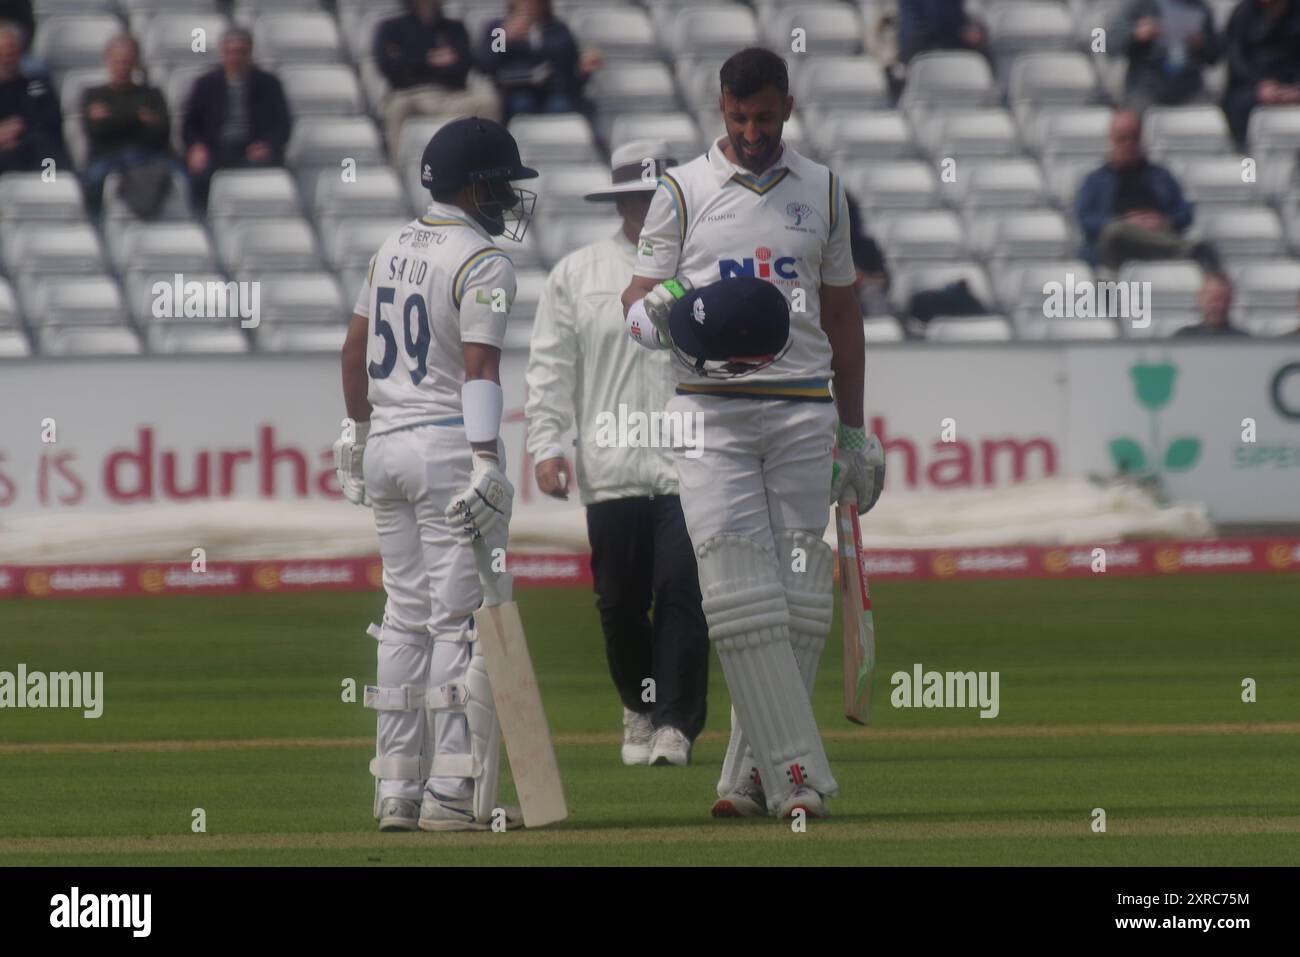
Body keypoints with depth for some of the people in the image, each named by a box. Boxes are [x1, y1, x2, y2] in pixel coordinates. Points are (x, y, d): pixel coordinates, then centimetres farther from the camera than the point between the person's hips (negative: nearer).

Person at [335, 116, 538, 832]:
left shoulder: (393, 251, 13)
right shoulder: (482, 263, -11)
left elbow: (354, 351, 18)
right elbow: (478, 369, -19)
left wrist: (359, 433, 28)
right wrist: (486, 465, -24)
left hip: (385, 446, 8)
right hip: (449, 443, -8)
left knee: (406, 615, 12)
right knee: (461, 618, -7)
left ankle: (397, 790, 11)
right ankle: (453, 792, -11)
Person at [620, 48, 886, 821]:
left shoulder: (822, 191, 14)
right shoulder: (683, 192, 7)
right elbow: (639, 300, 6)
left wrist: (854, 431, 16)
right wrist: (658, 310, -20)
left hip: (803, 410, 2)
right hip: (713, 410, -2)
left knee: (800, 598, -3)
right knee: (741, 593, -13)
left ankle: (752, 774, 4)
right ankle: (796, 774, -16)